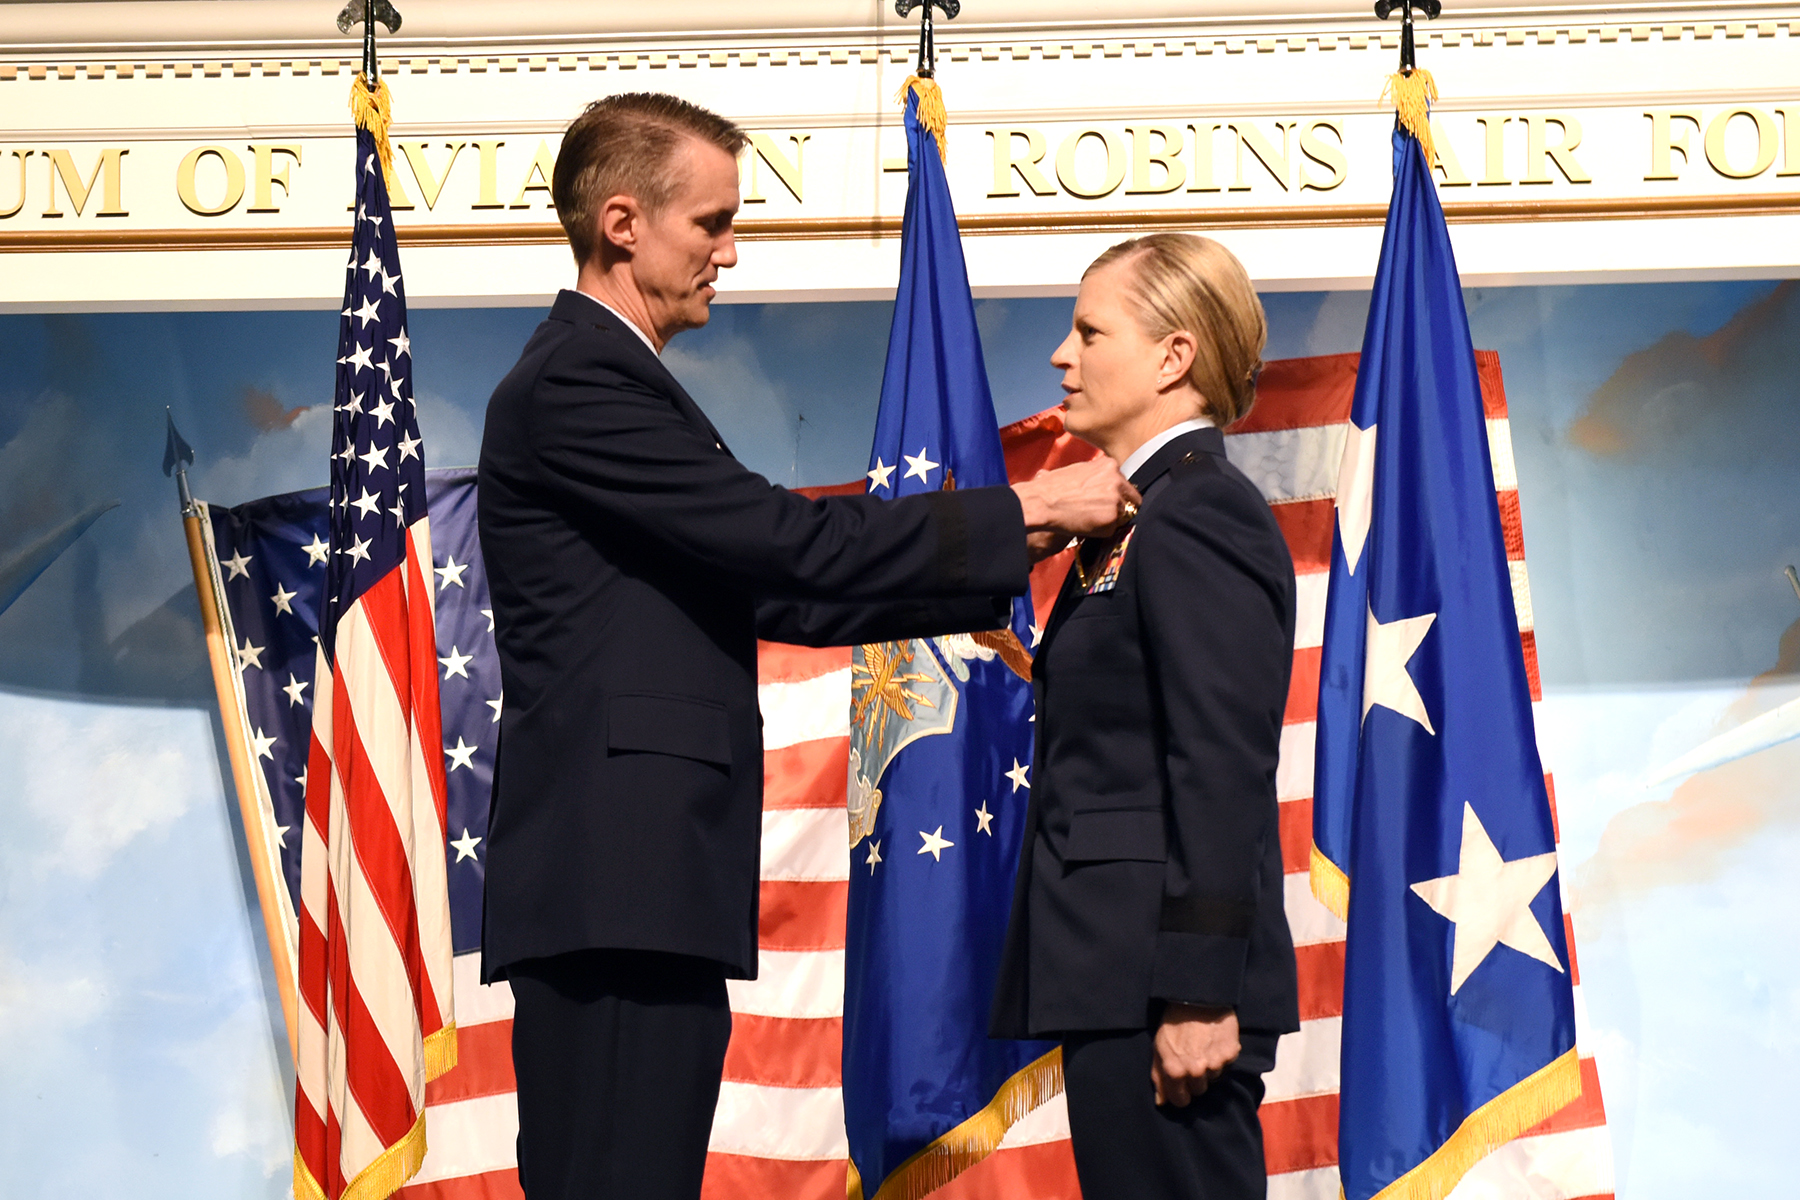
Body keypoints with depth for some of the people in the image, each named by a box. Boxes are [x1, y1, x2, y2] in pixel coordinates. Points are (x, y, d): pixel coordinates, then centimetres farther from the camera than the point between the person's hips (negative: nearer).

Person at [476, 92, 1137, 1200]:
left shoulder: (611, 384, 24)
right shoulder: (573, 385, -9)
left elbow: (770, 591, 22)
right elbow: (788, 538, -15)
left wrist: (994, 572, 15)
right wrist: (1020, 513, -8)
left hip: (638, 889, 10)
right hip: (615, 890, -10)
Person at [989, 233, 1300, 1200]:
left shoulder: (1197, 515, -12)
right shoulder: (1141, 517, 19)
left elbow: (1223, 771, -19)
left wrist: (1200, 992, -21)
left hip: (1165, 977, -10)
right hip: (1122, 977, 10)